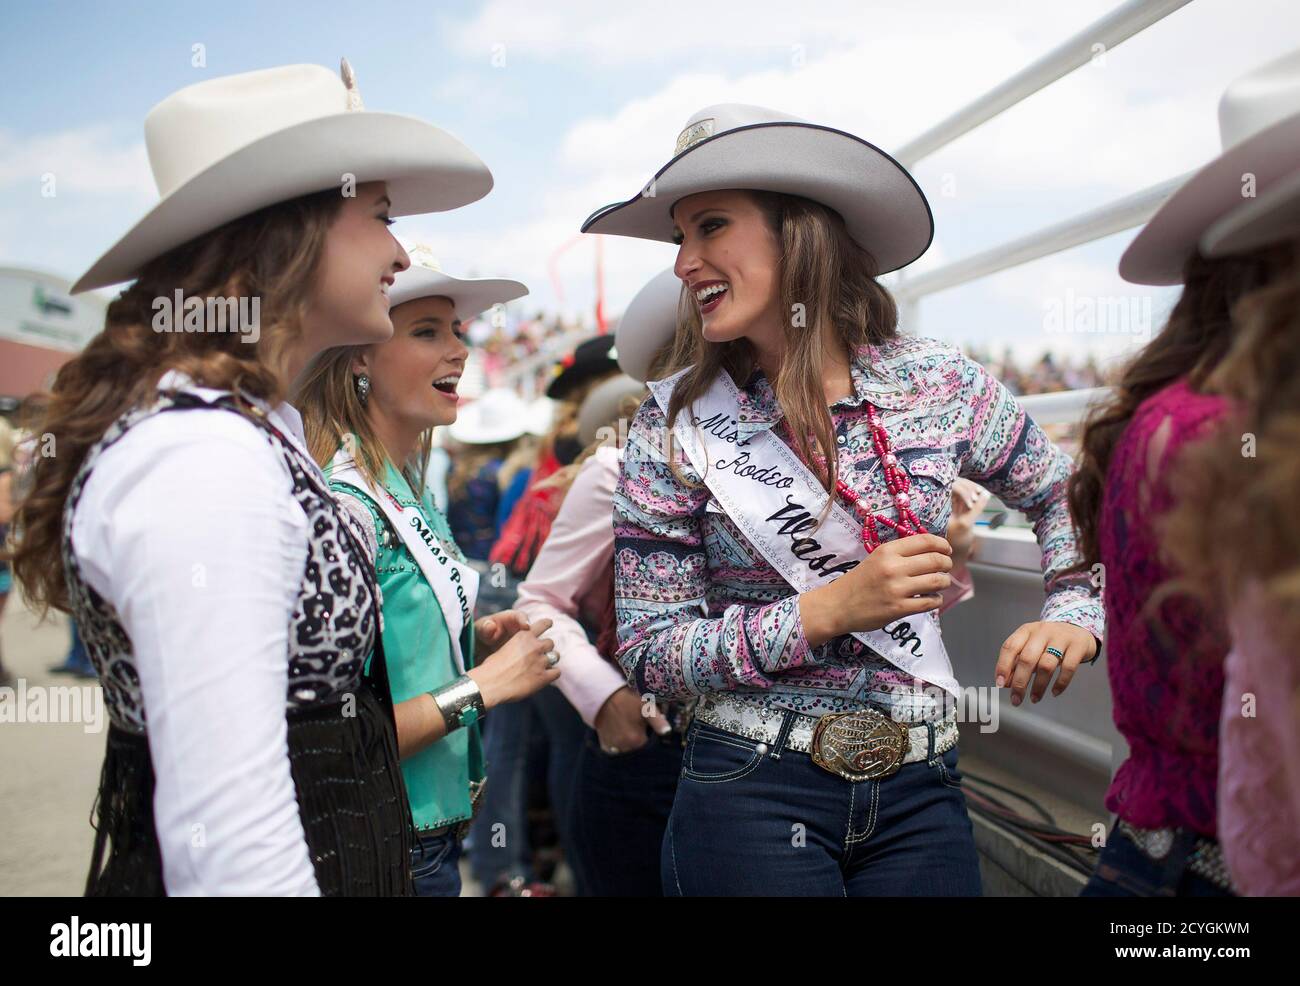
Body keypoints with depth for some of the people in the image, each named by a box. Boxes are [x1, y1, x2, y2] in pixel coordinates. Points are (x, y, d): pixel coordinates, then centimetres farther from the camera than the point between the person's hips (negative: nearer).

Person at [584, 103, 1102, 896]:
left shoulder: (939, 385, -2)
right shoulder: (676, 425, -8)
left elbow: (1062, 495, 15)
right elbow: (648, 652, -9)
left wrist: (1075, 615, -2)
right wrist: (827, 612, -20)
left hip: (921, 795, 2)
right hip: (753, 794, -2)